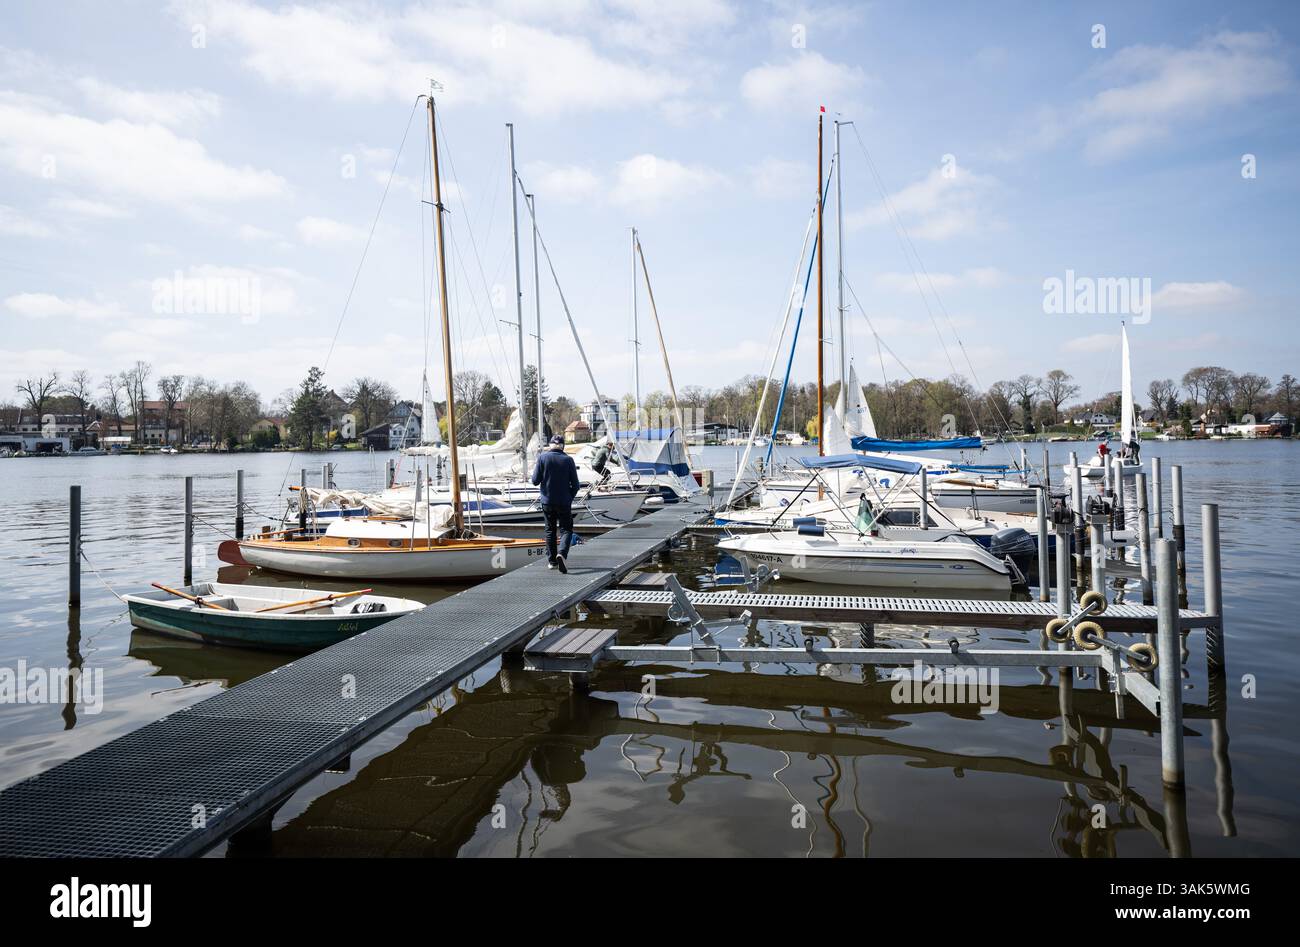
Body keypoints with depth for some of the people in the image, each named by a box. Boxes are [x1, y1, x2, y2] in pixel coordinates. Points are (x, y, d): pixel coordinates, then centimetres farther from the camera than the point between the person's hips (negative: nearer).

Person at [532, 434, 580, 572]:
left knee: (550, 530, 15)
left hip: (547, 502, 1)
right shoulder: (568, 460, -5)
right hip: (564, 502, -1)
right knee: (566, 529, 5)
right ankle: (561, 553, -19)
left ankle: (552, 561, 17)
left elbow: (535, 481, -5)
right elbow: (575, 484, -3)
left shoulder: (542, 457, -6)